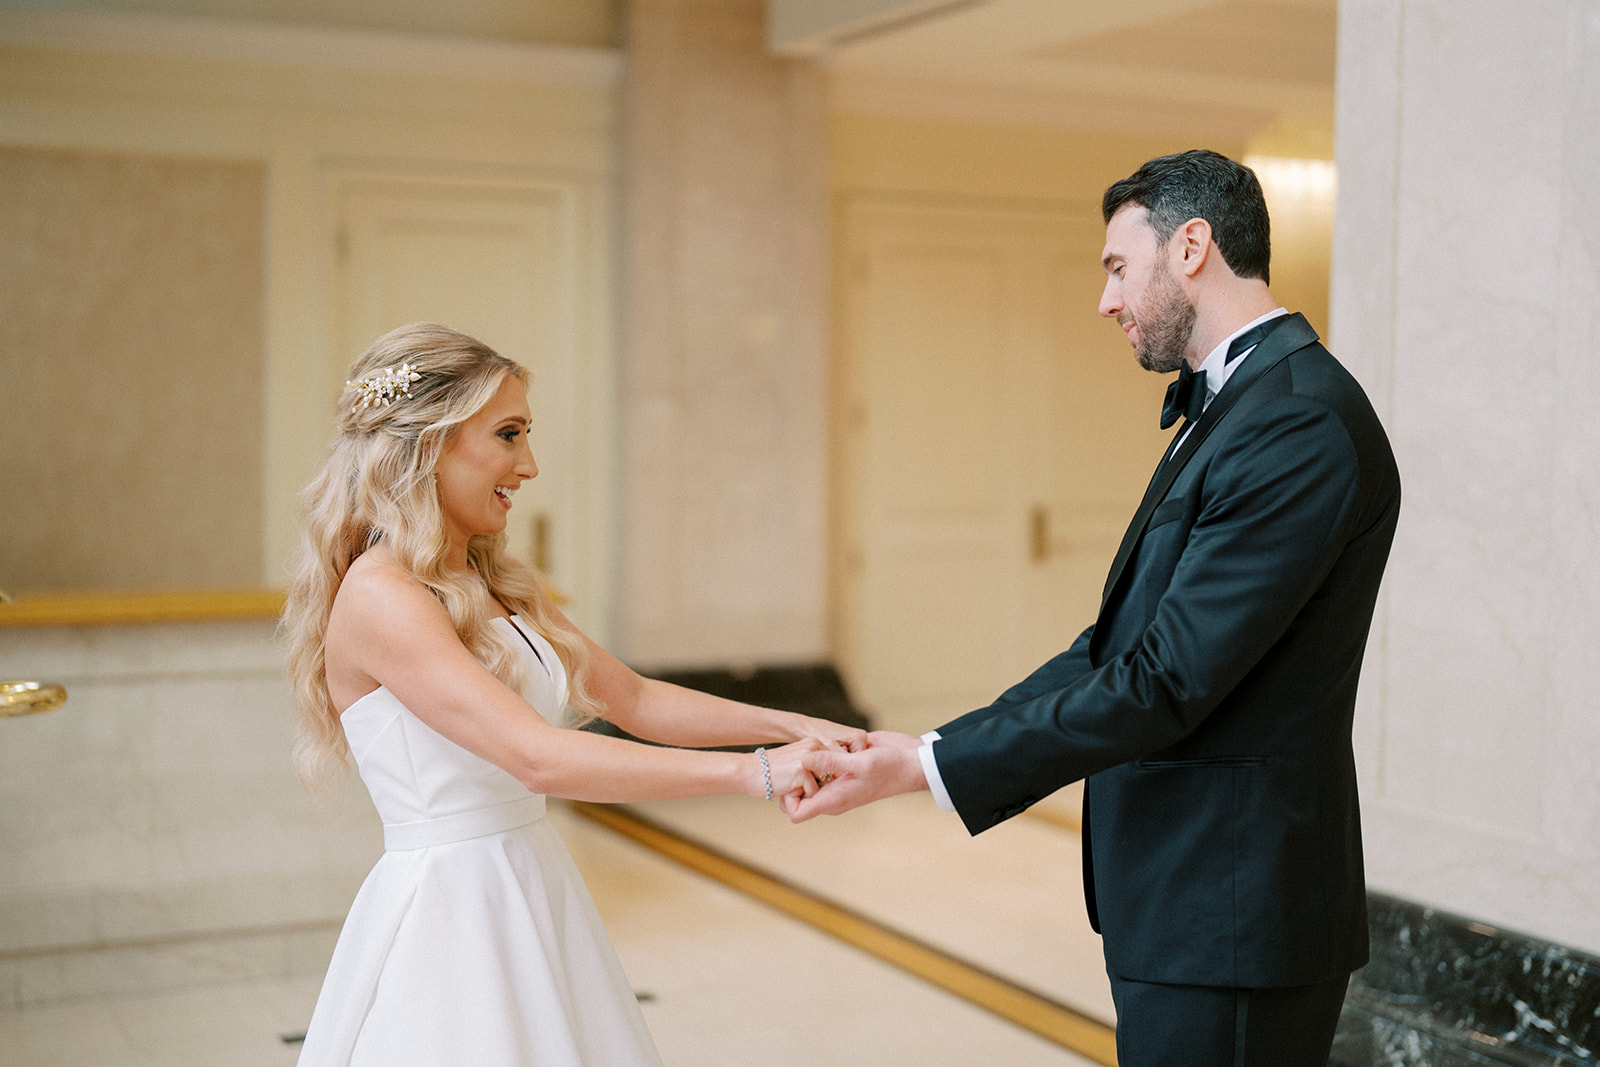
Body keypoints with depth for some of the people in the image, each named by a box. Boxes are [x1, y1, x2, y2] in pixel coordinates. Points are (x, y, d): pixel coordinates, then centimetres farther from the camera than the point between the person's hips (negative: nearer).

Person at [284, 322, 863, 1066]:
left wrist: (787, 725, -1)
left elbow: (632, 700, 12)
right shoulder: (377, 597, -18)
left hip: (538, 896, 8)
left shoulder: (494, 586, 9)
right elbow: (539, 758, -25)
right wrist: (751, 773, -24)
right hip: (447, 914, -8)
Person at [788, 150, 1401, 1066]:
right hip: (1185, 897, 9)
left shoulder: (1302, 424, -19)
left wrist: (931, 767, -18)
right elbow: (1116, 648, 13)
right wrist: (935, 747, 5)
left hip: (1229, 919, -9)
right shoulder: (1231, 408, 14)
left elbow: (1163, 684, -23)